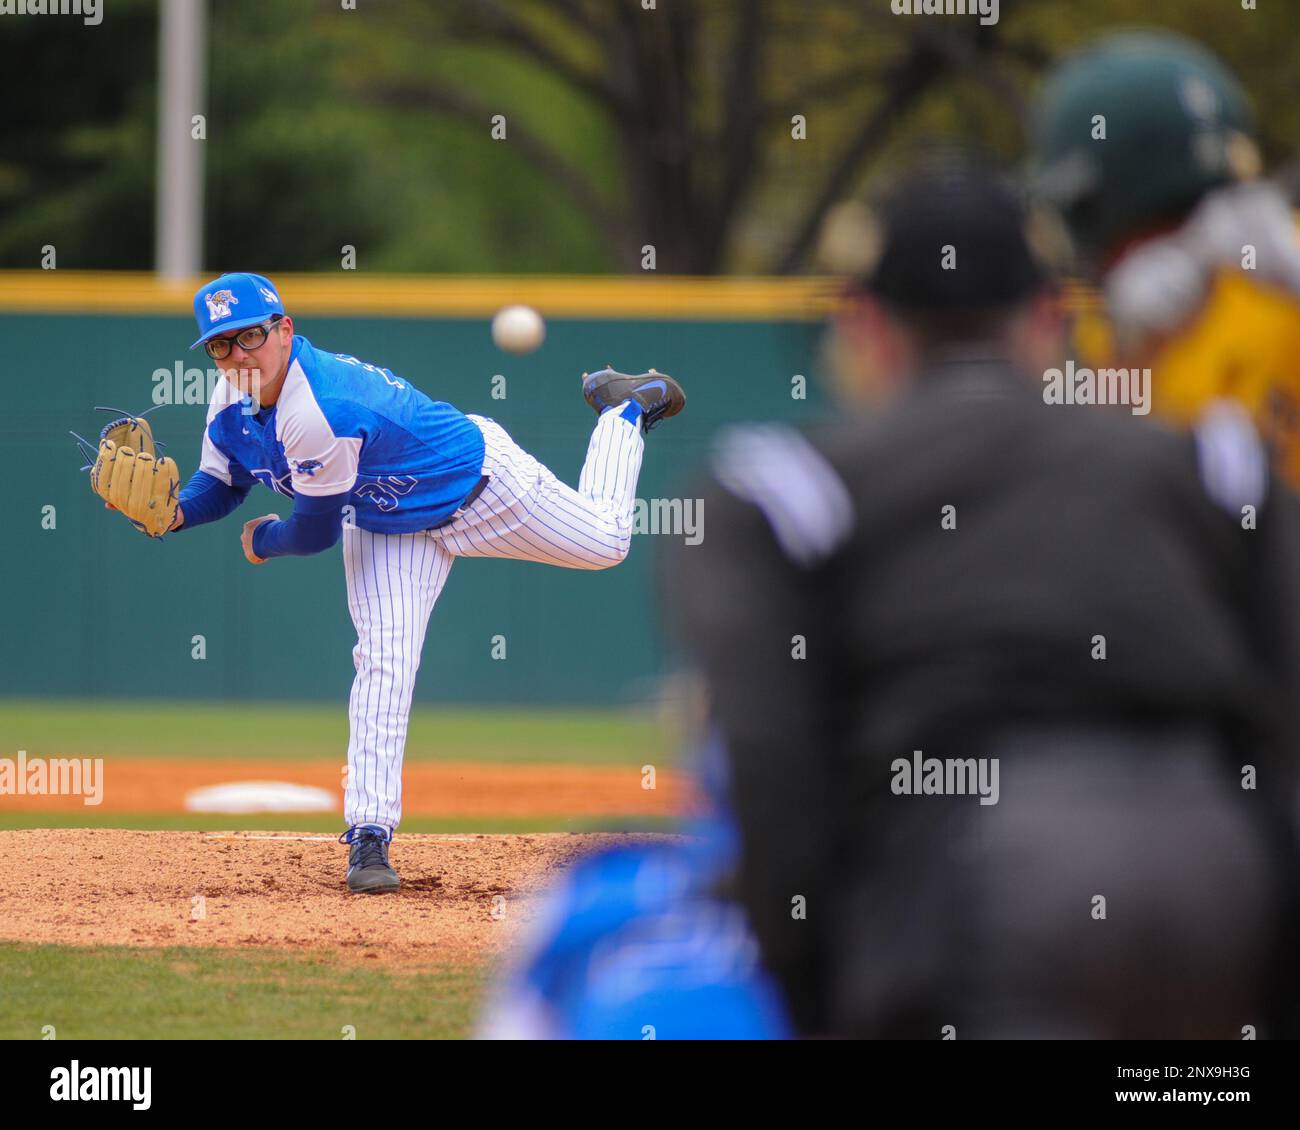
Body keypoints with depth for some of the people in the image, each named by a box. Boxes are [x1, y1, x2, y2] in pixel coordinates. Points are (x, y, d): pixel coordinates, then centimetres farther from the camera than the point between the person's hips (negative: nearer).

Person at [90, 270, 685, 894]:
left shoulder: (319, 411, -43)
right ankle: (368, 834, -11)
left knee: (605, 541, 15)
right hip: (388, 525, 5)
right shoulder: (231, 403, -18)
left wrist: (262, 541, -8)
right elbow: (219, 488, -3)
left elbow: (316, 532, -29)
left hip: (478, 479, -5)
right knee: (383, 662, -12)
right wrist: (169, 513, -25)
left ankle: (625, 408, 42)